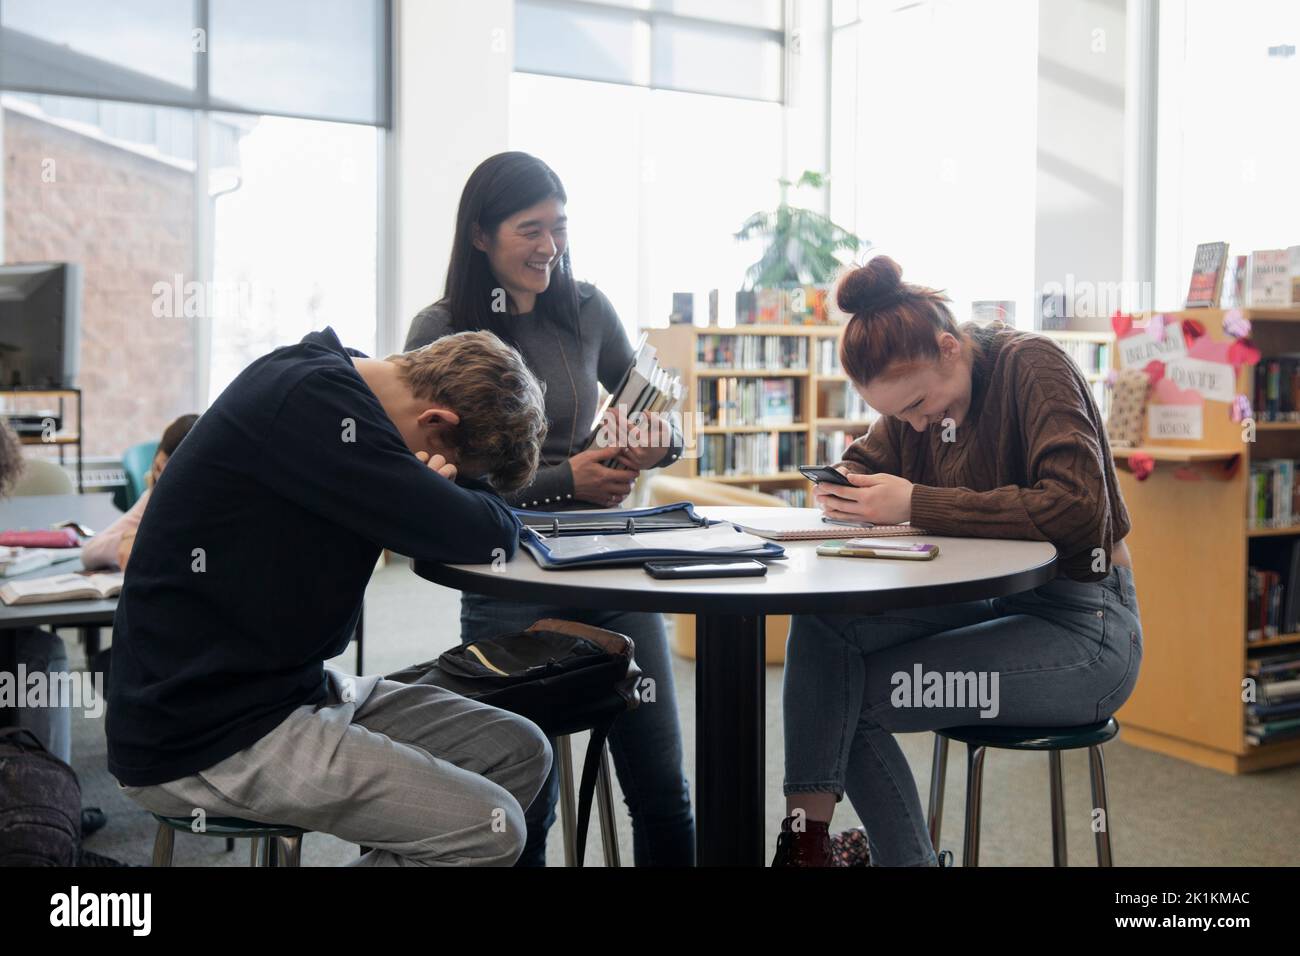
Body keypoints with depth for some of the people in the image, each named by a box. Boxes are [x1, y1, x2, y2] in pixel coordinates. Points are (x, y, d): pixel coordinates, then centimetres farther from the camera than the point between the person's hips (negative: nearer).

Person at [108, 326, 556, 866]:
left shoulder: (329, 383, 6)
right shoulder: (311, 403, -23)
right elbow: (487, 537, -23)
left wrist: (433, 479, -10)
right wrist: (441, 479, -1)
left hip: (290, 689, 10)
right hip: (202, 739, -9)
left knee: (520, 751, 5)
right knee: (491, 828, -17)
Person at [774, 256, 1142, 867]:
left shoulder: (1030, 366, -18)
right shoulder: (916, 389, 4)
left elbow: (1078, 506, -29)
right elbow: (864, 463, 14)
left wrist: (916, 504, -30)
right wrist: (843, 489, -13)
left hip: (1084, 624, -7)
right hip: (990, 601, 8)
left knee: (850, 698, -20)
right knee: (822, 622, -17)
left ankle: (905, 857, -2)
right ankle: (806, 833, -16)